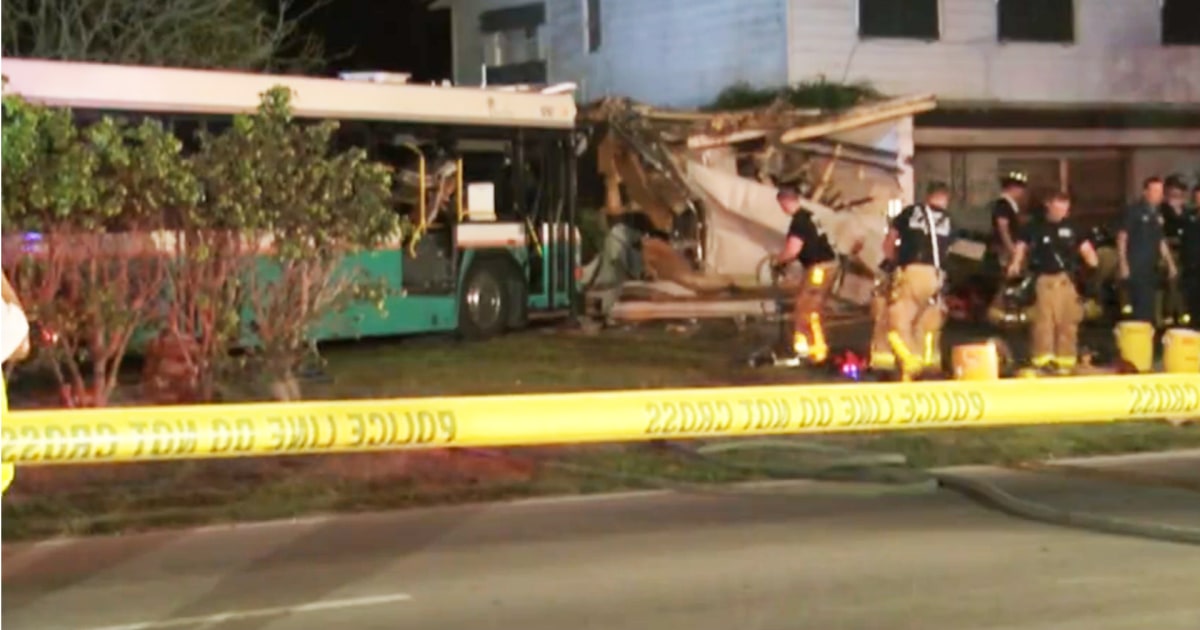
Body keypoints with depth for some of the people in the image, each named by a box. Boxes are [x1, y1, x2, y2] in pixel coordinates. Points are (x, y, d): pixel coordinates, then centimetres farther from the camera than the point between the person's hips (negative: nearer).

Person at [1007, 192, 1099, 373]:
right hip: (1043, 280, -3)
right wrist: (1015, 264, -11)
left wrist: (1091, 257, -12)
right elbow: (1022, 246, 7)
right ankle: (1043, 359, -7)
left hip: (1066, 280, 3)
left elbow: (1084, 246, 10)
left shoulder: (1071, 228, 11)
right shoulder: (1035, 227, 5)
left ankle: (1065, 360, 14)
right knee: (1043, 320, -10)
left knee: (1068, 321, 4)